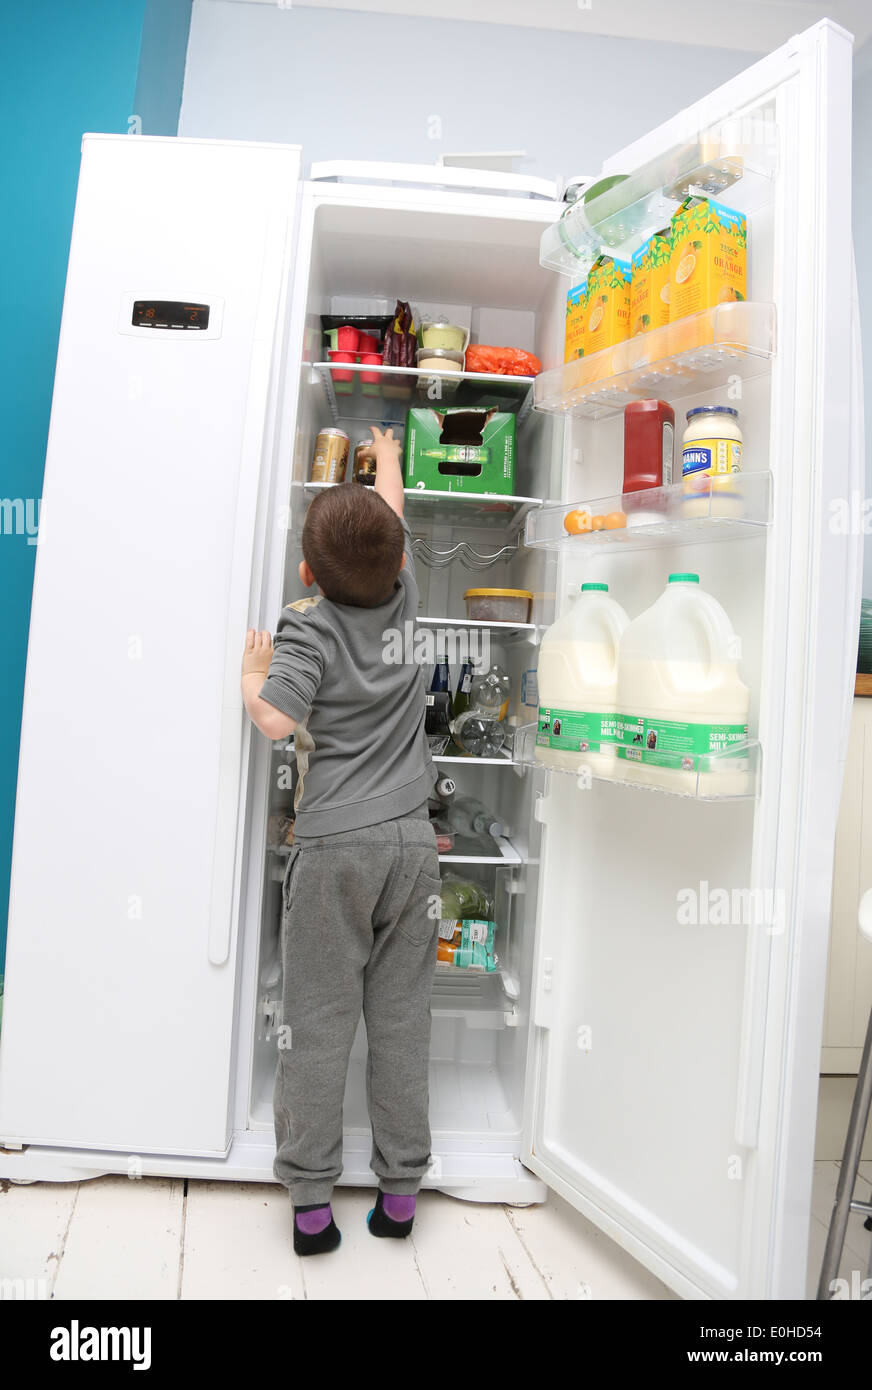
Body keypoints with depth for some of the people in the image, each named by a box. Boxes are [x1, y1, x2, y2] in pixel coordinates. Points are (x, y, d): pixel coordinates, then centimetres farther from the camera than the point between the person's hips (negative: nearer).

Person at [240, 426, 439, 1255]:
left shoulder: (308, 627, -8)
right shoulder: (402, 599, 4)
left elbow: (277, 720, -19)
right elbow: (391, 525, 22)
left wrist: (252, 675, 2)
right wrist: (387, 458, 40)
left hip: (335, 844, -4)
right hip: (411, 839, 4)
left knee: (318, 1019, 7)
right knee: (401, 1016, 11)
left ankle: (311, 1201, 17)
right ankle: (400, 1189, 23)